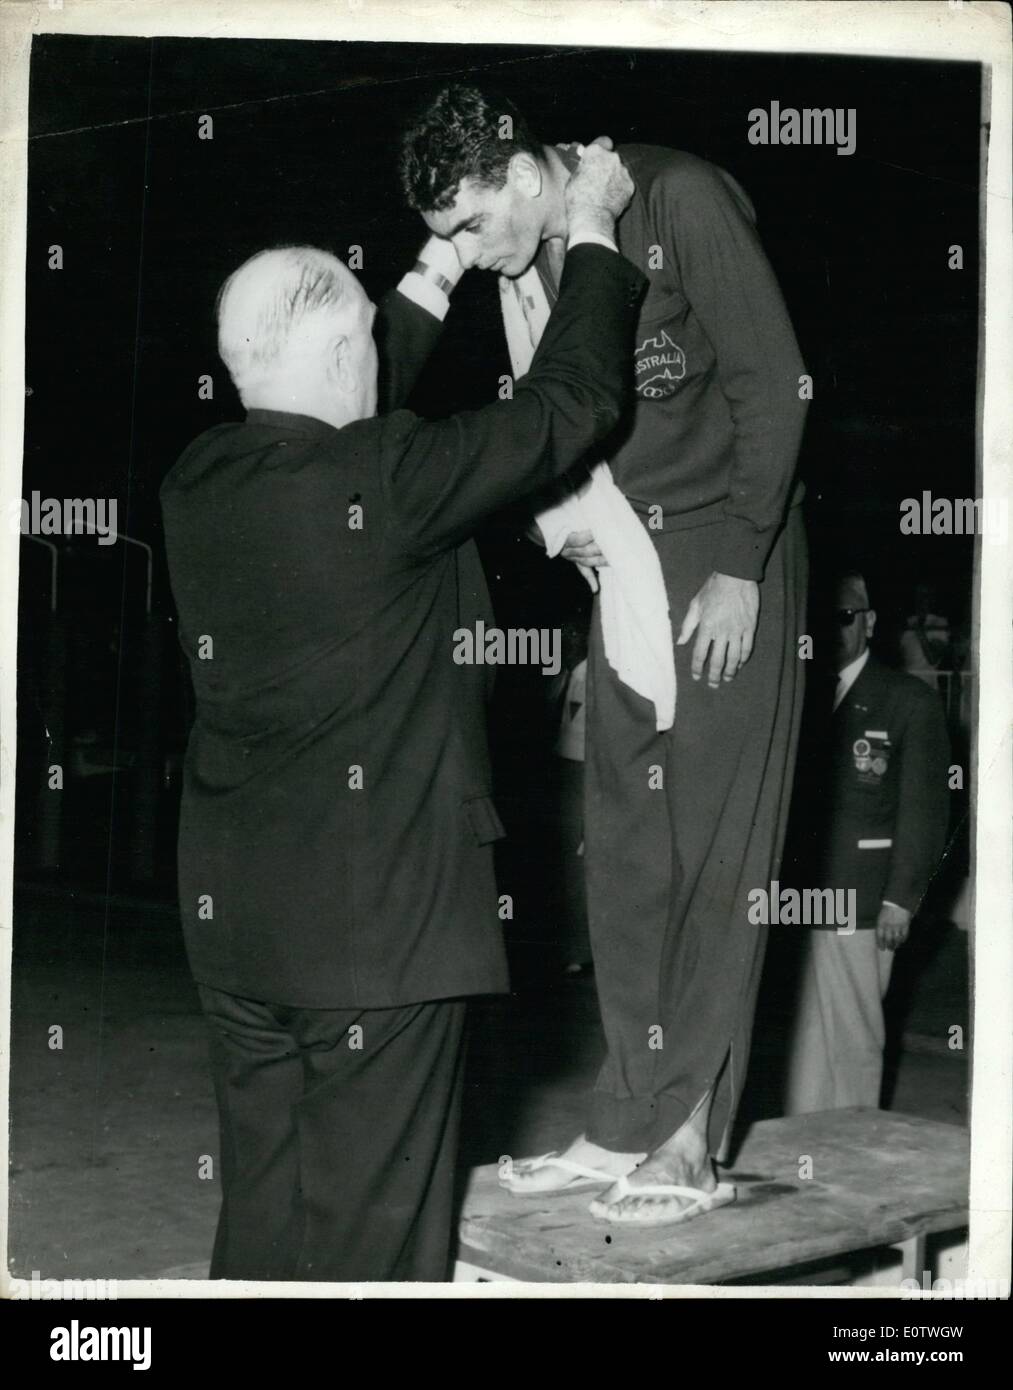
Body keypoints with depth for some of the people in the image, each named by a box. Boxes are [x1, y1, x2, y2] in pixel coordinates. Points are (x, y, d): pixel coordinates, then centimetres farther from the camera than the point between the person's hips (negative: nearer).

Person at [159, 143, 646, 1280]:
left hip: (231, 922, 7)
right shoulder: (381, 482, -17)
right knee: (369, 1231, 3)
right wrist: (592, 236, 6)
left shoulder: (197, 481, 3)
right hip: (376, 920, -7)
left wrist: (437, 276, 26)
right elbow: (571, 403, -9)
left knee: (260, 1214, 16)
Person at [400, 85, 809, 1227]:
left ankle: (687, 1145, 2)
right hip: (623, 564, 7)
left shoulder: (678, 200, -12)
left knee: (712, 848, -4)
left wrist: (740, 568, -14)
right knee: (623, 846, 6)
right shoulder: (525, 266, 7)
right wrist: (567, 523, 0)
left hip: (728, 561, -7)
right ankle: (626, 1125, 15)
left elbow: (771, 381, -13)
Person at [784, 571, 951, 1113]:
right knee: (803, 1037, 2)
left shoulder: (910, 701, 4)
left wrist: (901, 898, -5)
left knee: (850, 1038, 2)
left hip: (858, 904, -2)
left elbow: (925, 807, 1)